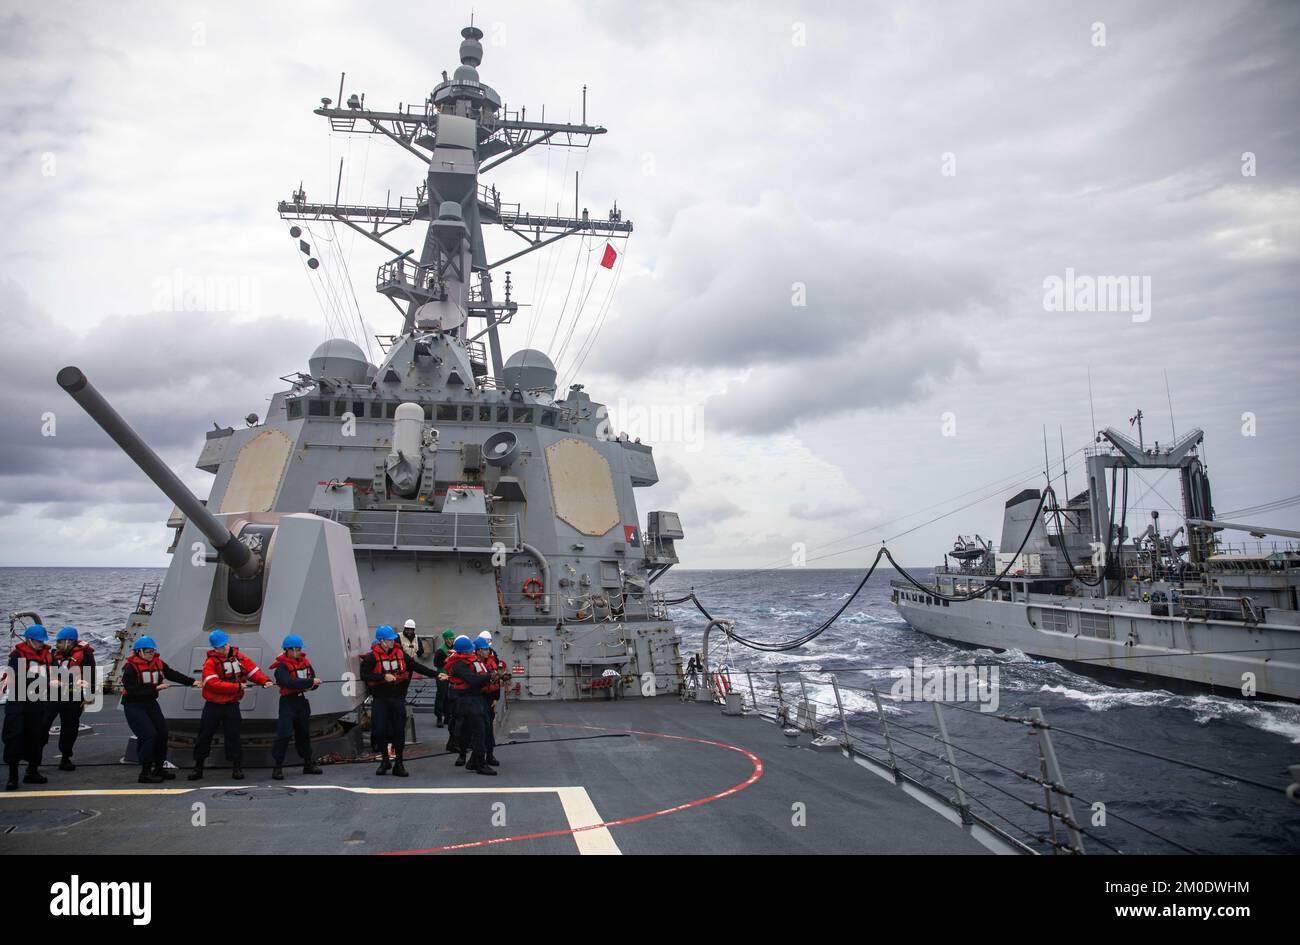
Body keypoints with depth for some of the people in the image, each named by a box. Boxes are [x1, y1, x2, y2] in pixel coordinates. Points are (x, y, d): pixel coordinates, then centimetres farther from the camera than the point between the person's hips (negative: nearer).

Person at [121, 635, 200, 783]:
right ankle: (145, 772, -6)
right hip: (133, 706, -7)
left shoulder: (158, 664, 2)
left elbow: (173, 675, -3)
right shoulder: (131, 668, -16)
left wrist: (193, 682, -14)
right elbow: (133, 690, -23)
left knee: (162, 733, 9)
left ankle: (159, 768, 24)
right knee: (149, 735, -16)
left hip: (151, 704, 7)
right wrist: (155, 688, -25)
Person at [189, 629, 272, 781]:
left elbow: (253, 670, -2)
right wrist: (237, 687, -22)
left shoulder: (238, 657, 1)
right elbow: (213, 684, -20)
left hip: (231, 705, 1)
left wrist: (265, 681, -20)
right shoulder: (210, 662, -10)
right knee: (204, 735, 7)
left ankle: (237, 767, 11)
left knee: (233, 736, 2)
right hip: (213, 705, -1)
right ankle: (198, 767, 21)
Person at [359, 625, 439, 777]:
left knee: (399, 730, 2)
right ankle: (385, 761, 20)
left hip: (398, 698, 3)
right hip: (380, 699, -3)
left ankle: (398, 764, 11)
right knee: (380, 730, 0)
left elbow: (416, 667, 9)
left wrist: (436, 674, 4)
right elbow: (364, 674, -15)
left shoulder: (400, 653, 5)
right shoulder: (373, 656, -7)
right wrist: (383, 676, -24)